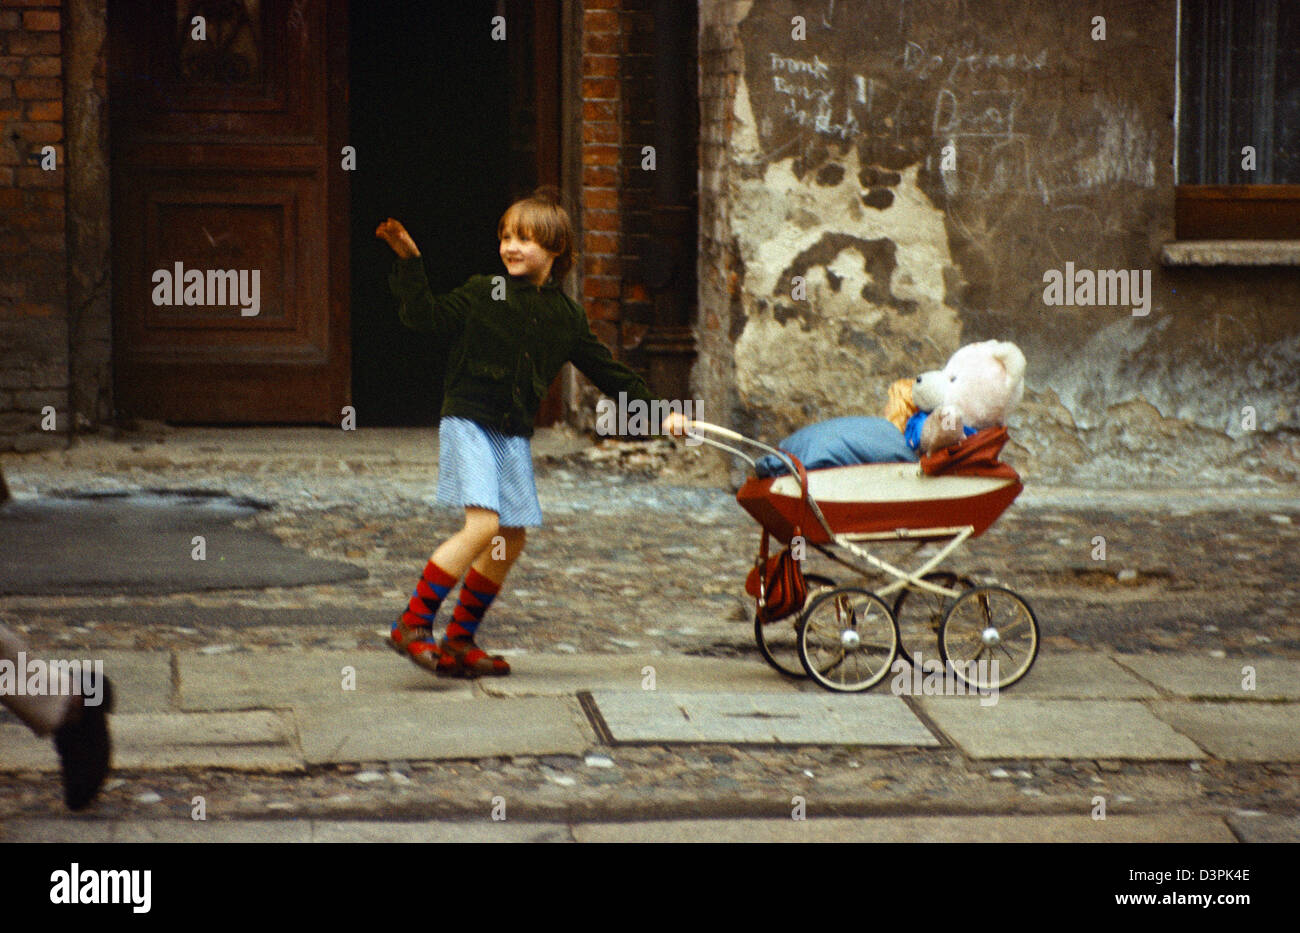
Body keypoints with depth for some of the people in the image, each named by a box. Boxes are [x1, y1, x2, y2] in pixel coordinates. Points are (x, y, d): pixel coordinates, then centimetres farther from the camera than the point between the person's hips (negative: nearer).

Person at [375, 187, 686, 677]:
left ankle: (459, 642, 18)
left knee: (511, 540, 6)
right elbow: (426, 315, -13)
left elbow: (607, 371, 15)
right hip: (468, 421, -6)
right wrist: (409, 261, -25)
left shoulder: (566, 316, 8)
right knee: (483, 526, -20)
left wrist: (657, 412, 12)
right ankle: (412, 625, -14)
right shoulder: (482, 294, -4)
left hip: (514, 434, 6)